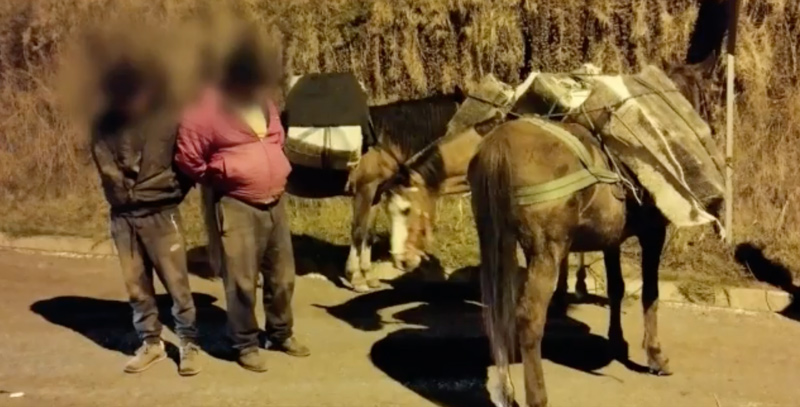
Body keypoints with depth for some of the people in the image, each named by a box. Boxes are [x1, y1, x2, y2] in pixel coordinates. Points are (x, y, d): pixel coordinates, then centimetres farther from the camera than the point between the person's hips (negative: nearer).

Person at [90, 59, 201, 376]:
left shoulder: (168, 118, -9)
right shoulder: (104, 124, 0)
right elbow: (103, 161, 11)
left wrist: (172, 193, -1)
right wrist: (117, 188, 1)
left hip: (160, 213, -4)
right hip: (122, 216, 4)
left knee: (176, 283, -1)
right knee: (136, 286, 11)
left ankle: (189, 344, 14)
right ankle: (151, 343, 26)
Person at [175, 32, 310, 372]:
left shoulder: (264, 102, 10)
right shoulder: (208, 107, -12)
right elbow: (188, 159, -8)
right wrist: (225, 181, 3)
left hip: (276, 202, 6)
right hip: (237, 206, -6)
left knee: (282, 276, 15)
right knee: (242, 281, 0)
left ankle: (281, 334, 33)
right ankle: (245, 344, 17)